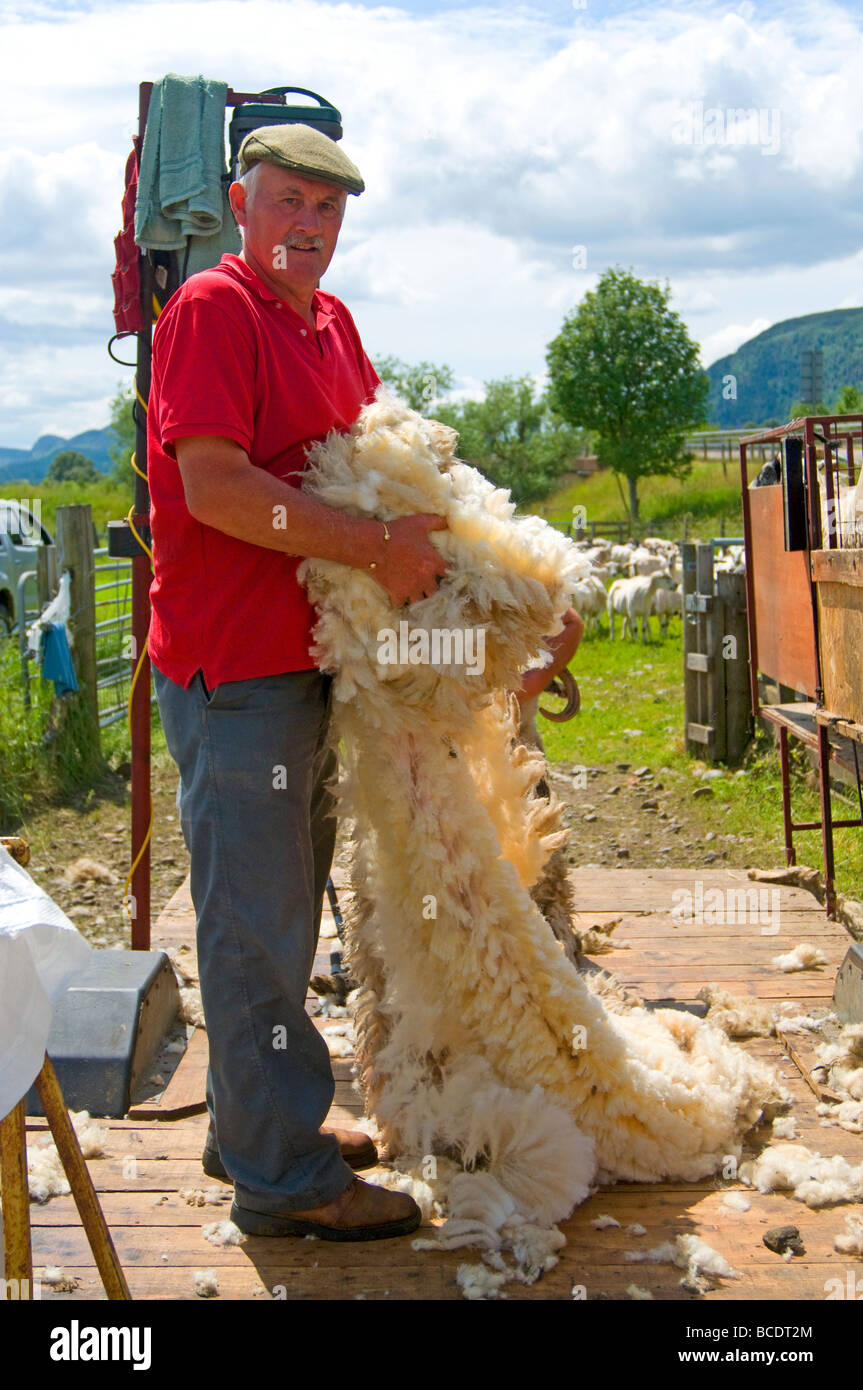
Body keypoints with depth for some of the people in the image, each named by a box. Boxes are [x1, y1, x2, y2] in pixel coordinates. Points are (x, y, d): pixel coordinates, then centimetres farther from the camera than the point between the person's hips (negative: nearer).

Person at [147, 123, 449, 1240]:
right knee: (254, 918, -2)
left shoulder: (330, 321, 15)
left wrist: (429, 520, 7)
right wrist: (376, 549, -20)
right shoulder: (211, 308, -11)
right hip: (233, 664, -9)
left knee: (281, 909, 18)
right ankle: (283, 1178, 10)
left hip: (305, 661, 10)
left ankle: (256, 1126, 34)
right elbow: (215, 485, -21)